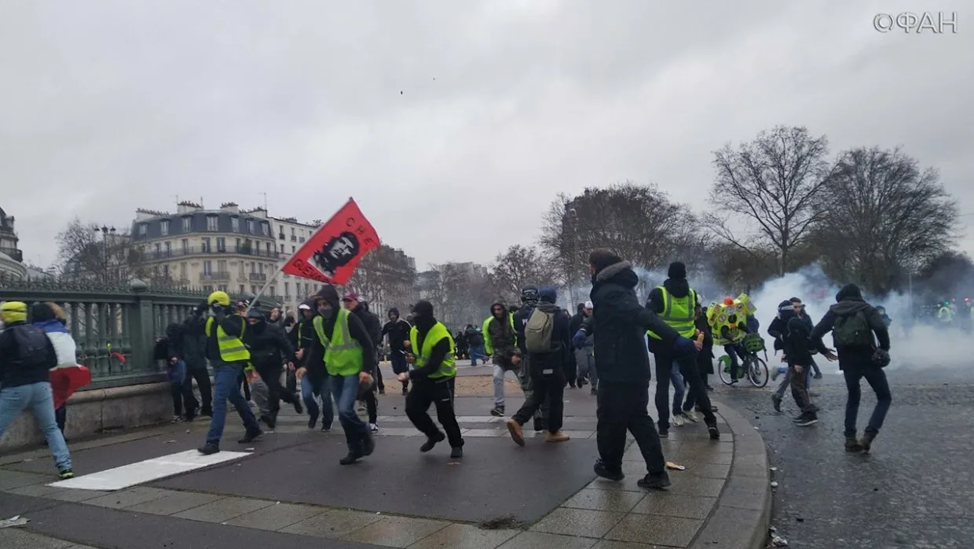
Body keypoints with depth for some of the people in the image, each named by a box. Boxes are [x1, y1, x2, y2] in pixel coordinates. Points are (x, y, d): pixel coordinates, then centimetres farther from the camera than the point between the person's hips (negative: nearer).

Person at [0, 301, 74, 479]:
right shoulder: (40, 333, 9)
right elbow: (53, 362, 9)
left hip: (15, 389, -4)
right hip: (41, 386, 4)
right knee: (51, 428, 12)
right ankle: (65, 467, 4)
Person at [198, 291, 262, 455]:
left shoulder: (235, 318, -13)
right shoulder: (211, 321, 10)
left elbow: (231, 330, -34)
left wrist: (221, 315, -27)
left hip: (231, 364, -9)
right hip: (218, 365, 9)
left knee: (219, 400, -16)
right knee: (235, 398, 19)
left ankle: (213, 441, -17)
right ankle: (253, 428, 35)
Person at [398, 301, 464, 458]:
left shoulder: (441, 337, -28)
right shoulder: (414, 331, -3)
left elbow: (432, 366, -31)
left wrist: (410, 375, -34)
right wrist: (412, 357, -6)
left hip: (442, 380, -7)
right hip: (423, 378, 7)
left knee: (445, 415, -5)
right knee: (412, 408, -1)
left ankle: (456, 445, 19)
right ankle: (434, 434, 22)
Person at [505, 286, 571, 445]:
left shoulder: (532, 315, 4)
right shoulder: (560, 317, -7)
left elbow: (525, 338, 10)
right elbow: (566, 342, -3)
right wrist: (565, 364, 6)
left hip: (534, 361, 5)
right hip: (554, 362, -5)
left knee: (537, 394, 17)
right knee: (555, 397, 8)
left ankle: (517, 420, 2)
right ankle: (553, 431, 15)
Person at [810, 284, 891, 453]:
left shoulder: (834, 311, 8)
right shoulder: (866, 309, 1)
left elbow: (815, 334, 3)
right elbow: (880, 328, -18)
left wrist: (824, 350, 19)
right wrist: (885, 348, -3)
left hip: (847, 361, 3)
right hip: (867, 358, -3)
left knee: (853, 397, 22)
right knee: (884, 398, 11)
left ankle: (850, 439, 15)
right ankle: (869, 435, -8)